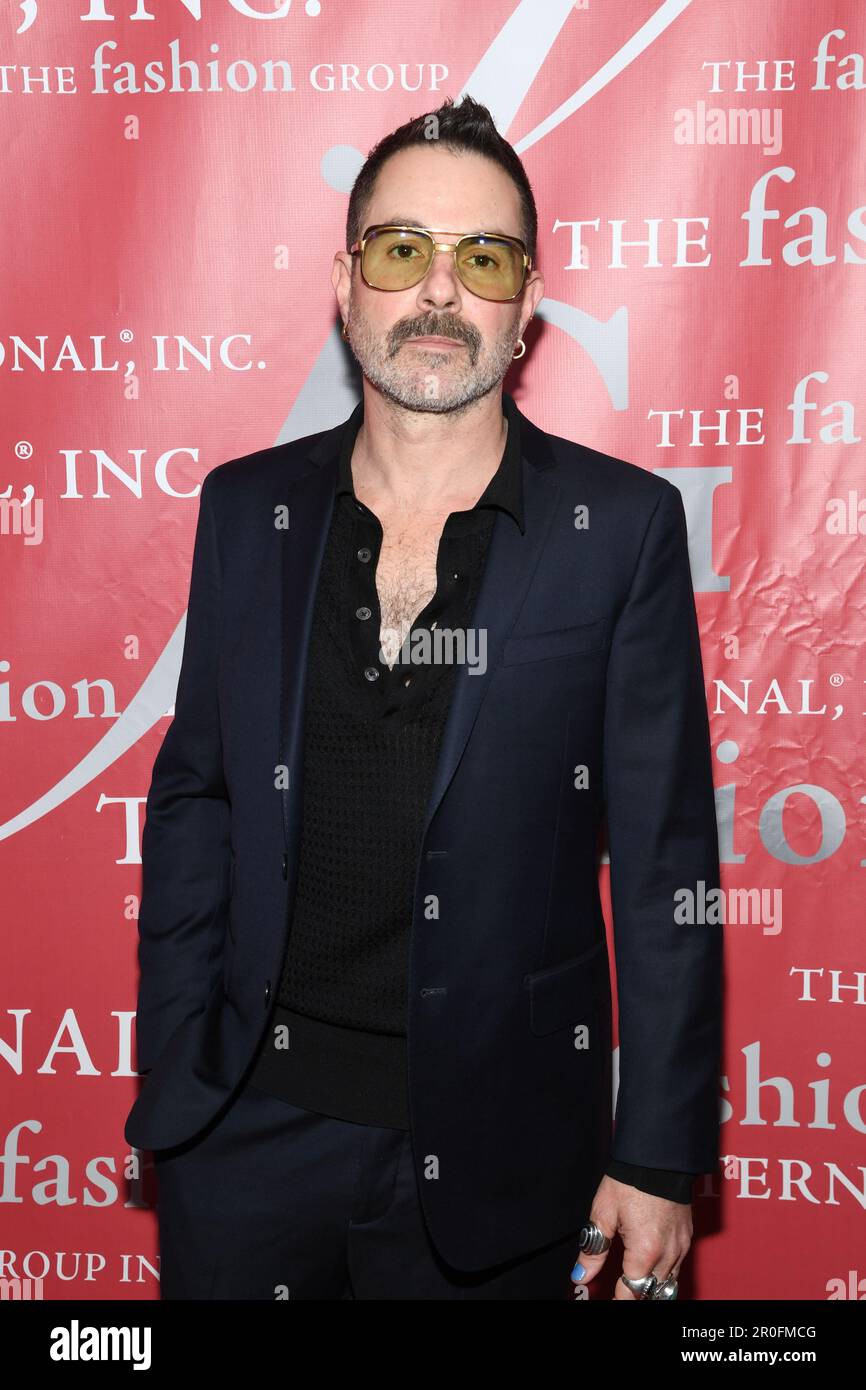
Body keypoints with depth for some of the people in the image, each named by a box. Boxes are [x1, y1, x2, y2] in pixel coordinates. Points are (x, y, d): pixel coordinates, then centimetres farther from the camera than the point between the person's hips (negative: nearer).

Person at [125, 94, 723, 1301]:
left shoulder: (624, 525, -7)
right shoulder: (247, 508, 2)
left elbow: (665, 866, -6)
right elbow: (193, 797, 7)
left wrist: (660, 1157, -6)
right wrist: (170, 1084, 3)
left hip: (494, 1153, -2)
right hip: (249, 1122, 2)